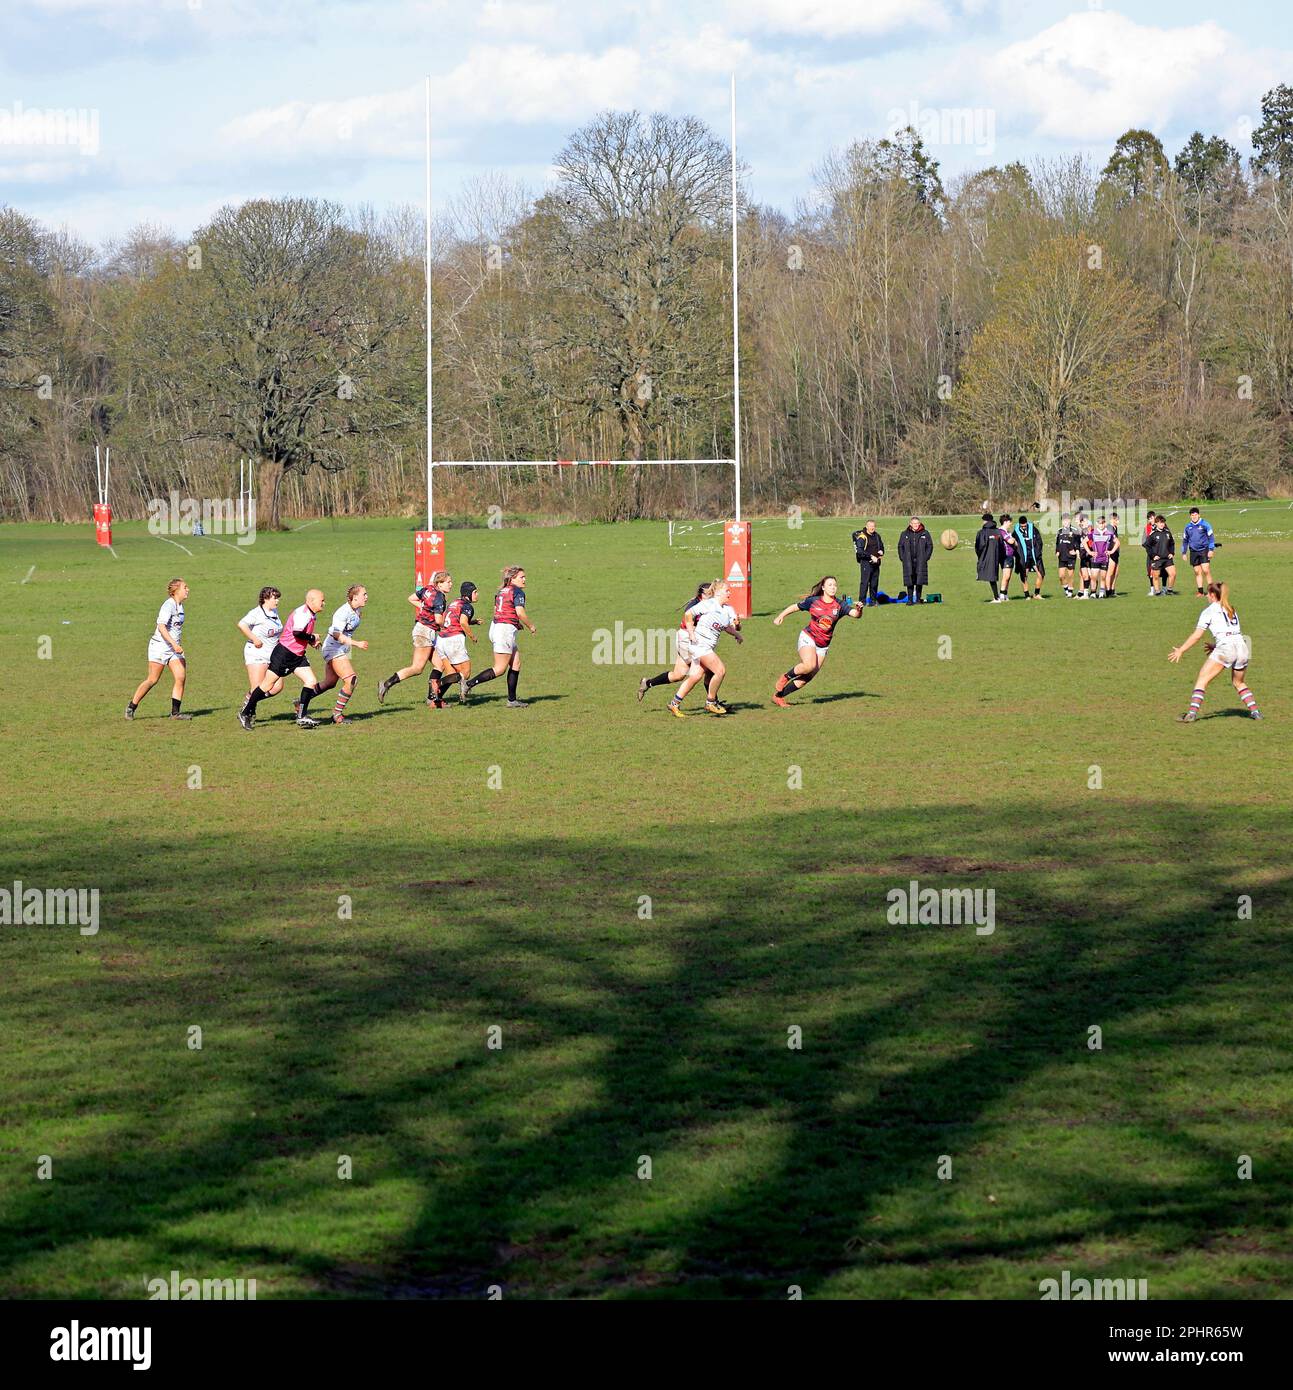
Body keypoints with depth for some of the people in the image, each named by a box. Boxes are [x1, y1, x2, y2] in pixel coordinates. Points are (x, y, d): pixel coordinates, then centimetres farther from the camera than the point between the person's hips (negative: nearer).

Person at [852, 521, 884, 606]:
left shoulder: (877, 536, 14)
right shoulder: (862, 537, -8)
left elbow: (881, 546, 26)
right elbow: (860, 551, -15)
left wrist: (881, 552, 3)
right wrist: (871, 557, -18)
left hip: (875, 563, 6)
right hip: (865, 562, -6)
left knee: (874, 583, 8)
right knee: (864, 582, -10)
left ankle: (873, 600, 16)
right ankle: (862, 601, -10)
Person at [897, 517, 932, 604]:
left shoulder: (925, 534, 6)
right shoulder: (905, 534, 9)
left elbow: (930, 546, 7)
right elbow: (900, 547, 13)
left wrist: (926, 557, -3)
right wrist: (902, 557, 1)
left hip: (920, 562, -1)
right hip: (908, 562, 1)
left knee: (920, 581, -1)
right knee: (909, 582, -1)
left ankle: (918, 599, 7)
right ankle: (910, 599, 3)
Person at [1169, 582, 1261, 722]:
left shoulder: (1209, 611, 6)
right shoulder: (1231, 609, 24)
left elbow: (1196, 635, 2)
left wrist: (1181, 650, 8)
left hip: (1225, 648, -6)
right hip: (1242, 646, 6)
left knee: (1202, 680, -3)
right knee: (1239, 683, 26)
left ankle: (1192, 713, -14)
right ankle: (1255, 711, 16)